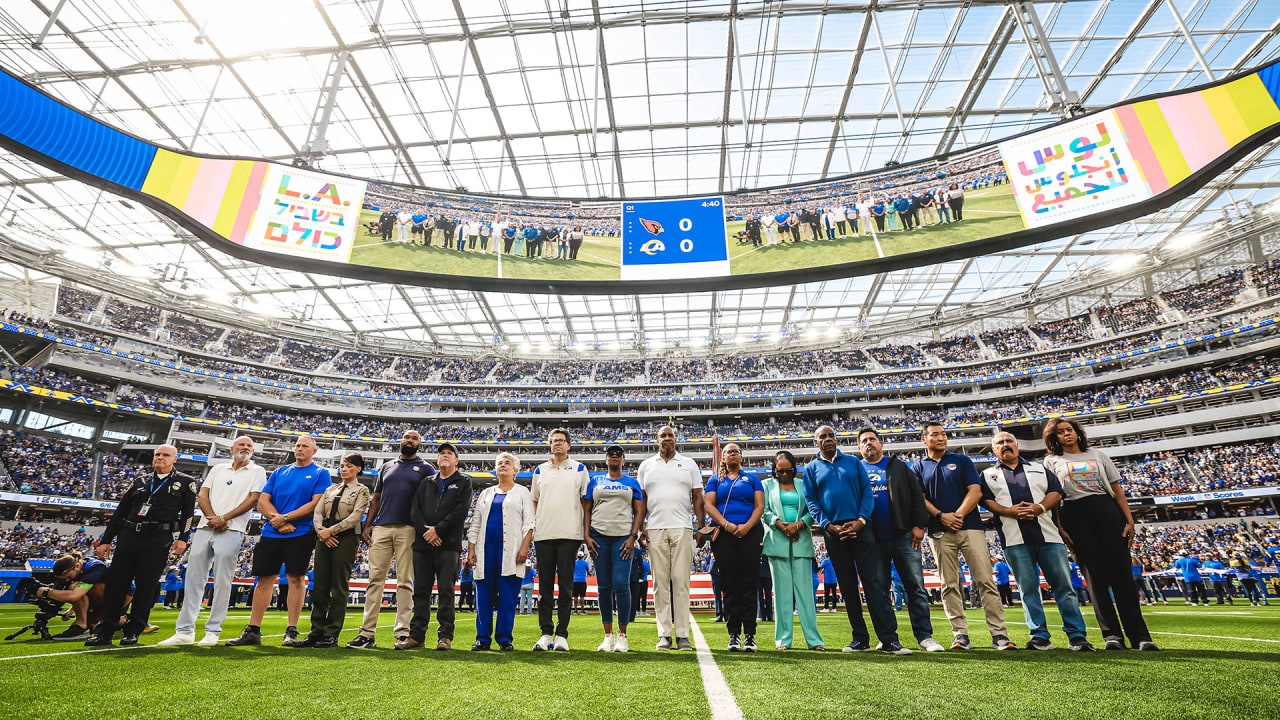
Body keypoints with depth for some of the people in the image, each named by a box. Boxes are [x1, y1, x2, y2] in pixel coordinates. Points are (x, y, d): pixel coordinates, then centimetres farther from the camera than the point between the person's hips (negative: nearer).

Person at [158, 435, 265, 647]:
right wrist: (212, 517, -6)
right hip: (205, 527, 5)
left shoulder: (257, 472, 5)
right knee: (193, 577, 5)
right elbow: (202, 496, 11)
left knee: (222, 581, -4)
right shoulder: (218, 469, 19)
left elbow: (253, 500, -5)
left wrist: (223, 518, -11)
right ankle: (185, 631, 13)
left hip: (231, 530, -4)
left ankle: (212, 632, 4)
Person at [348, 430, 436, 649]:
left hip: (408, 529, -3)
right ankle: (367, 633, 8)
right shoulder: (387, 466, 19)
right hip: (381, 528, 4)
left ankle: (402, 632, 4)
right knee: (375, 579, 3)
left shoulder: (426, 469, 8)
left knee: (405, 581, -1)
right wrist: (367, 525, 9)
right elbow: (376, 498, 20)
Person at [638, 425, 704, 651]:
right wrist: (640, 528, 2)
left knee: (681, 581, -1)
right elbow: (641, 500, 11)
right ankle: (664, 635, 10)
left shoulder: (689, 464, 12)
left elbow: (698, 497, 9)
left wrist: (701, 526, 1)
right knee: (660, 582, 3)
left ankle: (683, 635, 6)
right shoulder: (646, 465, 13)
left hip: (682, 528, -1)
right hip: (655, 529, 1)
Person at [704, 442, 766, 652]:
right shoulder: (715, 480, 14)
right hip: (724, 536, 0)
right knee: (729, 585, 1)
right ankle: (734, 635, 7)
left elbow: (760, 506, 4)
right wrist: (727, 525, -12)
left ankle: (750, 635, 4)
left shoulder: (752, 479, 14)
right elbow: (708, 505, 2)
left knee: (748, 583, -2)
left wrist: (747, 526, -12)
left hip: (750, 534, 0)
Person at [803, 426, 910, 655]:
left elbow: (867, 492, 5)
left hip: (861, 527, -1)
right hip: (833, 531, 1)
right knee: (848, 587, 7)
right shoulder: (811, 468, 10)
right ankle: (860, 639, 15)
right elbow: (811, 501, 4)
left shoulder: (853, 462, 11)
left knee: (876, 582, -7)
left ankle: (889, 640, -3)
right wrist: (828, 526, -10)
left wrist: (860, 520, -11)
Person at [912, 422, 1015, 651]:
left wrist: (958, 515, -10)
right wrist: (941, 516, -12)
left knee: (986, 580, -4)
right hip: (940, 532, 1)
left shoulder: (962, 460, 12)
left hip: (970, 526, 0)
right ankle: (960, 634, 7)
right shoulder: (918, 467, 12)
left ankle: (999, 634, 1)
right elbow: (919, 498, 4)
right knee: (950, 585, 2)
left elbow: (975, 491, 2)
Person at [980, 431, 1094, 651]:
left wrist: (1040, 507, -10)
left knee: (1063, 584, 1)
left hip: (1048, 534, 1)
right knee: (1028, 588, 0)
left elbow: (1056, 492, 8)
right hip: (1014, 539, -1)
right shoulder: (988, 475, 15)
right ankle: (1040, 636, 7)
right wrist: (1009, 511, -13)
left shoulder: (1039, 469, 20)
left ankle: (1077, 635, 10)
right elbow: (986, 500, 3)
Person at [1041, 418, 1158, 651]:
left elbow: (1117, 488, 13)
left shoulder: (1097, 454, 17)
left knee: (1121, 571, -4)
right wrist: (1059, 528, -4)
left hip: (1107, 510, 2)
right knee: (1095, 575, -1)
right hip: (1075, 515, -1)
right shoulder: (1052, 461, 10)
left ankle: (1140, 636, 1)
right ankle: (1112, 635, 4)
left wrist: (1129, 520, 3)